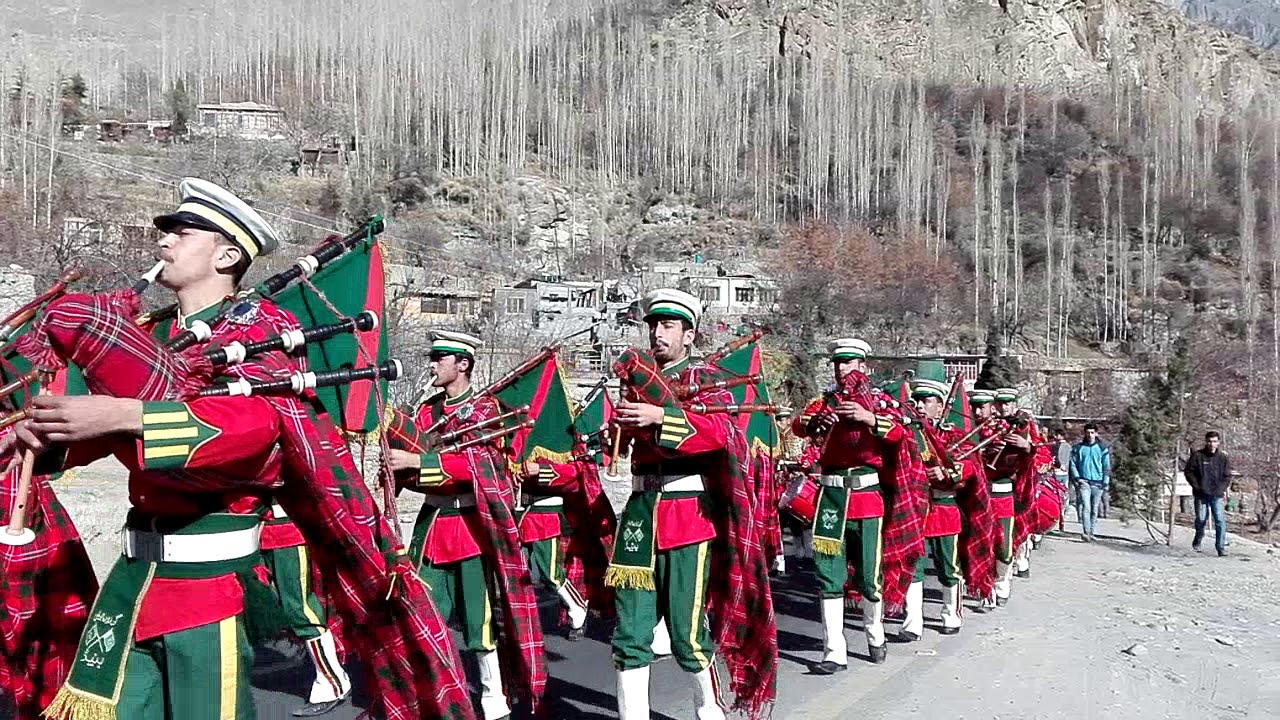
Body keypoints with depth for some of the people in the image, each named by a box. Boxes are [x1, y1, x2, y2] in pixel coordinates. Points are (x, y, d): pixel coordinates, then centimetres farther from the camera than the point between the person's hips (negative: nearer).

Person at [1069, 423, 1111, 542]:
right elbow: (1073, 463, 8)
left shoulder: (1102, 448, 5)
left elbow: (1107, 466, 7)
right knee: (1086, 506, -15)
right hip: (1084, 481, -1)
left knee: (1095, 509, 6)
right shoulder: (1078, 448, 5)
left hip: (1098, 482, 1)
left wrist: (1106, 482, 0)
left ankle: (1091, 533, 14)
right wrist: (1077, 477, -3)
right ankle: (1086, 532, -22)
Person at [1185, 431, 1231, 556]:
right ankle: (1198, 541, 29)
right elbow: (1189, 471, 2)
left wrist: (1222, 488, -3)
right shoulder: (1197, 456, -1)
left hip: (1217, 495, 1)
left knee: (1219, 520, -8)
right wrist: (1197, 486, -5)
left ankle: (1221, 547, -3)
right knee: (1201, 519, 5)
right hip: (1201, 494, -1)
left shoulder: (1223, 458, 5)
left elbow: (1227, 476, 10)